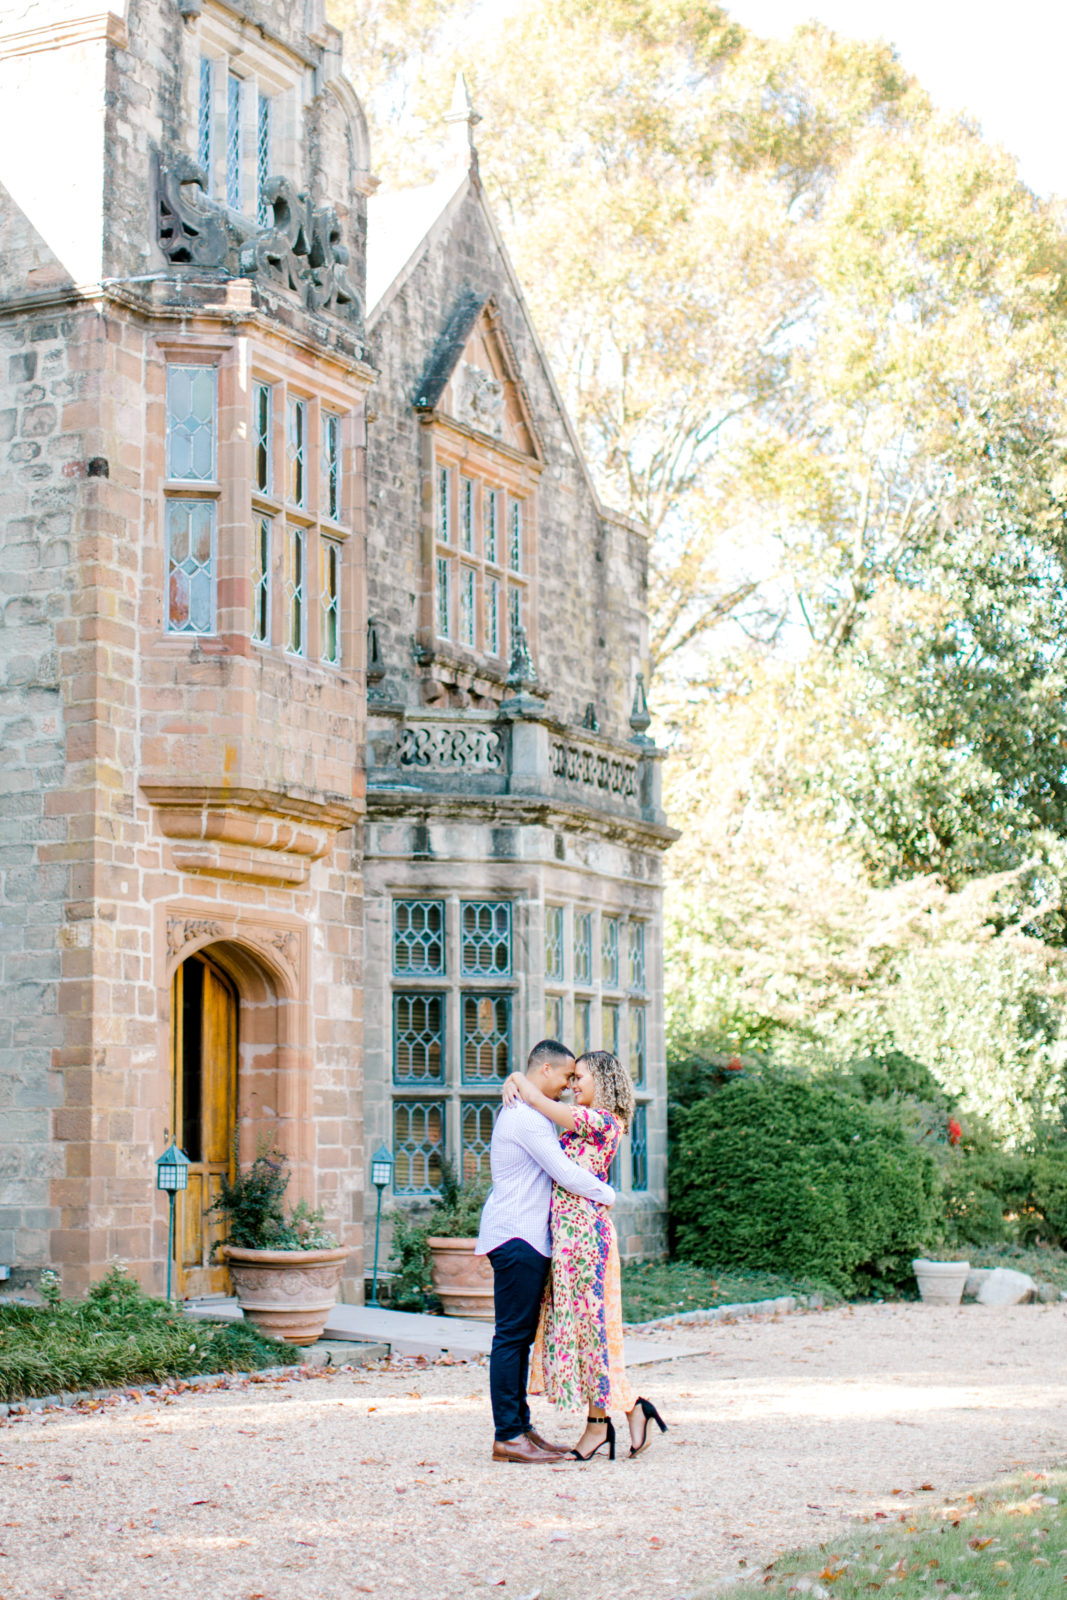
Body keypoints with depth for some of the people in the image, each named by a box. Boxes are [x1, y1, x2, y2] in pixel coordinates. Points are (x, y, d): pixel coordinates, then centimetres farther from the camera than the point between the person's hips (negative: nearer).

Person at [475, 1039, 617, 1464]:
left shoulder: (523, 1111, 20)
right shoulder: (527, 1116, -14)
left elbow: (556, 1168, 31)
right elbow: (564, 1173, -16)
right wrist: (607, 1194, -3)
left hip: (525, 1237, 11)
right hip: (517, 1236, -11)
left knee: (520, 1335, 11)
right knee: (512, 1335, -9)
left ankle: (519, 1428, 14)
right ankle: (507, 1436, -8)